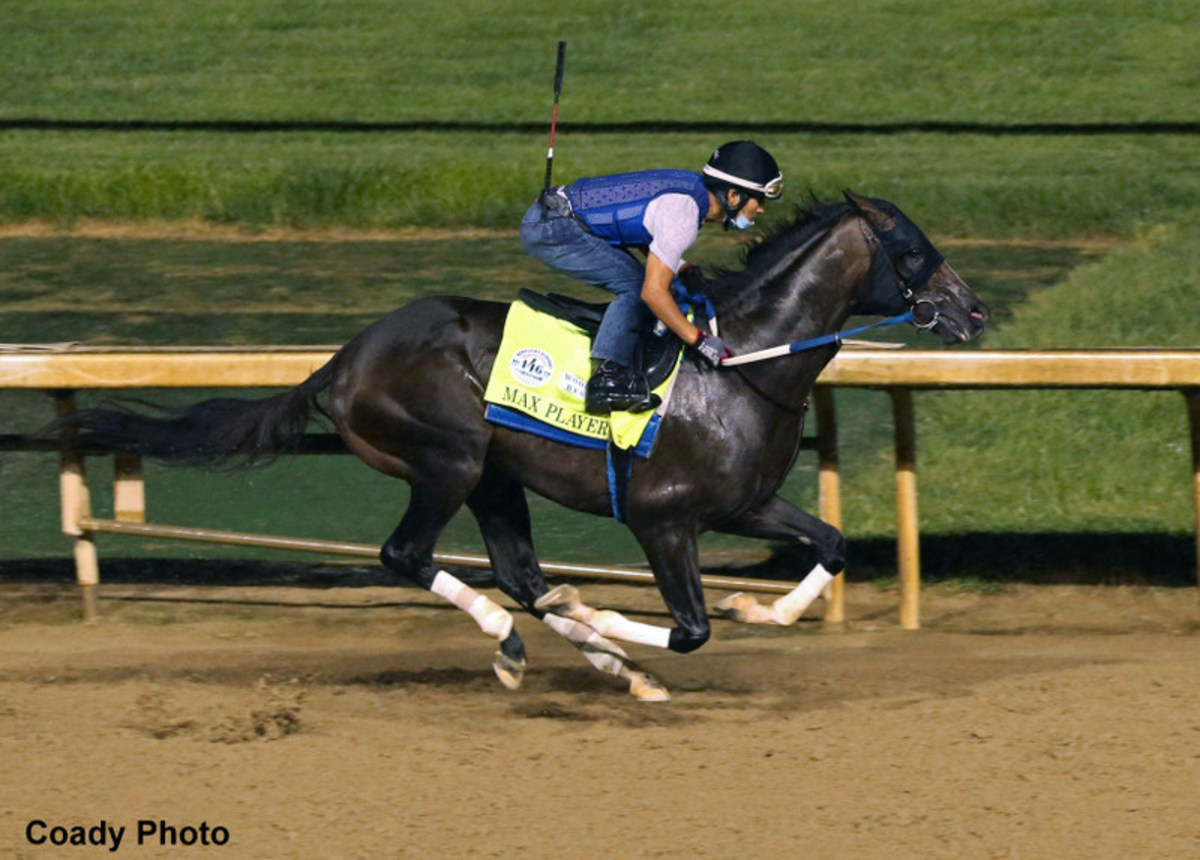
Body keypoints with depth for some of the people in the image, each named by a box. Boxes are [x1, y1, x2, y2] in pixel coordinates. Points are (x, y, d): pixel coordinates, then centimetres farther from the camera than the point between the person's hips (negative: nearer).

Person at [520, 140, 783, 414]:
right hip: (550, 230, -10)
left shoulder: (693, 189, 8)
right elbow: (654, 292, -24)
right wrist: (700, 340, -18)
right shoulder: (682, 214, -22)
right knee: (635, 286, -14)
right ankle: (606, 377, -19)